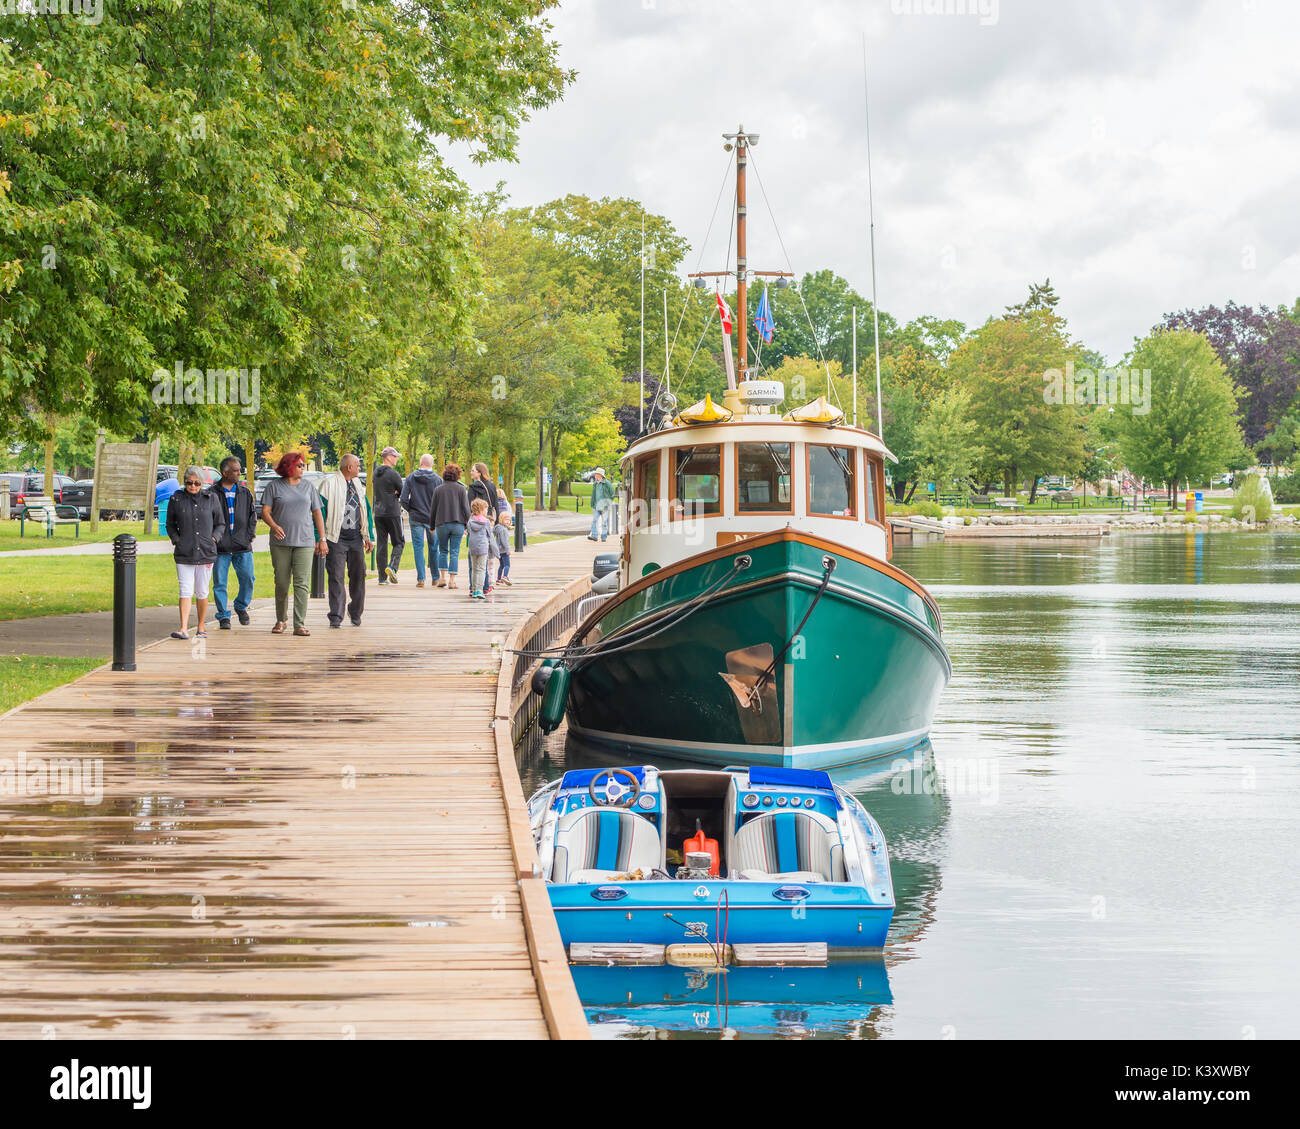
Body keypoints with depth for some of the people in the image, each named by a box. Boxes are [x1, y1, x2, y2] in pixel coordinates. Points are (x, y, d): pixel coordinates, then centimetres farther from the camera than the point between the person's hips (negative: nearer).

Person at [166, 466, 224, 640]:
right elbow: (170, 525, 15)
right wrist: (176, 540, -1)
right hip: (184, 553, -1)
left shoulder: (210, 499, 5)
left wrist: (213, 538, -1)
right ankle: (183, 629, -15)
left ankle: (201, 628, 18)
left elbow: (220, 524, 14)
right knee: (185, 591, -9)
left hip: (205, 553, 1)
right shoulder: (176, 500, 4)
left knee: (202, 592, 6)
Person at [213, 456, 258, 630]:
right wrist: (212, 539, -3)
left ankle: (241, 606, 21)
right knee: (220, 582, -1)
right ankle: (223, 616, 8)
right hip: (220, 548, -2)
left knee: (247, 578, -4)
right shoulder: (212, 493, 2)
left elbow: (253, 516, 17)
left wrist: (249, 537, 6)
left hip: (242, 546, 2)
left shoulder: (245, 493, 12)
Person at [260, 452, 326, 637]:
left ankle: (300, 624, -11)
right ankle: (281, 621, 20)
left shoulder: (308, 487, 12)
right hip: (281, 542, -1)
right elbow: (265, 512, 0)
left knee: (302, 583, -9)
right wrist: (274, 526, -20)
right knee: (281, 583, 5)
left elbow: (317, 513, 14)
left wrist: (322, 539, 9)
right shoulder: (274, 486, 4)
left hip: (304, 542, 1)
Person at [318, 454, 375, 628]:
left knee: (358, 575, 8)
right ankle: (336, 617, -6)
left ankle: (355, 614, 23)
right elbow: (319, 512, -8)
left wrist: (369, 536, 17)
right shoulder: (330, 484, -6)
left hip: (356, 538, 6)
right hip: (337, 540, -6)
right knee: (336, 578, -7)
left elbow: (367, 511, 22)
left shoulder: (357, 485, 15)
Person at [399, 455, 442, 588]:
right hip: (432, 518, 0)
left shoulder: (411, 478, -2)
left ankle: (420, 578, -4)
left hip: (416, 518, 0)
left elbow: (404, 499, -6)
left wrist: (411, 510, 9)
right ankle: (436, 578, 17)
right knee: (433, 548, 11)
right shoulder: (438, 480, -5)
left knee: (418, 548, 3)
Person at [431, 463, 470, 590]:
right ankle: (452, 580, -2)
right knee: (454, 552, 2)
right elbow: (466, 509, -4)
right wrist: (468, 525, 5)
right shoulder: (461, 489, -1)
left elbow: (433, 509, 7)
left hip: (442, 524, 1)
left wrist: (432, 526, 17)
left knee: (443, 551, 15)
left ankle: (442, 577, 7)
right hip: (458, 524, -1)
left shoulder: (438, 490, 3)